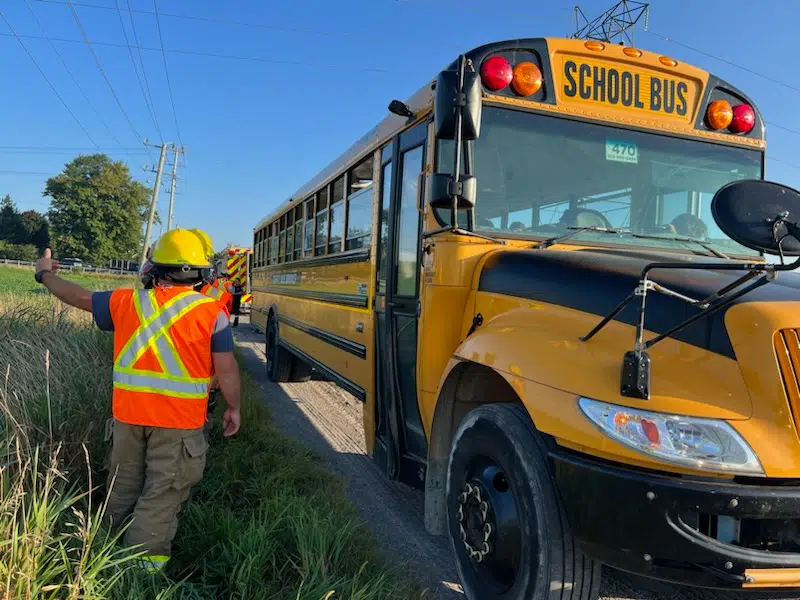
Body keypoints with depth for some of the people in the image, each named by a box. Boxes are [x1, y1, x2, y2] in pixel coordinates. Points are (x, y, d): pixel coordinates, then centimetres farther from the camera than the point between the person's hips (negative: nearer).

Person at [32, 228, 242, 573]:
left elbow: (80, 297, 16)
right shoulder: (211, 312, -11)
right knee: (162, 495, 6)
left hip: (128, 414, 5)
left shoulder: (127, 302, -1)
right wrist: (234, 407, 5)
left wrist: (45, 275, 34)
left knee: (124, 486, 23)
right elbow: (226, 368, -10)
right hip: (178, 421, -4)